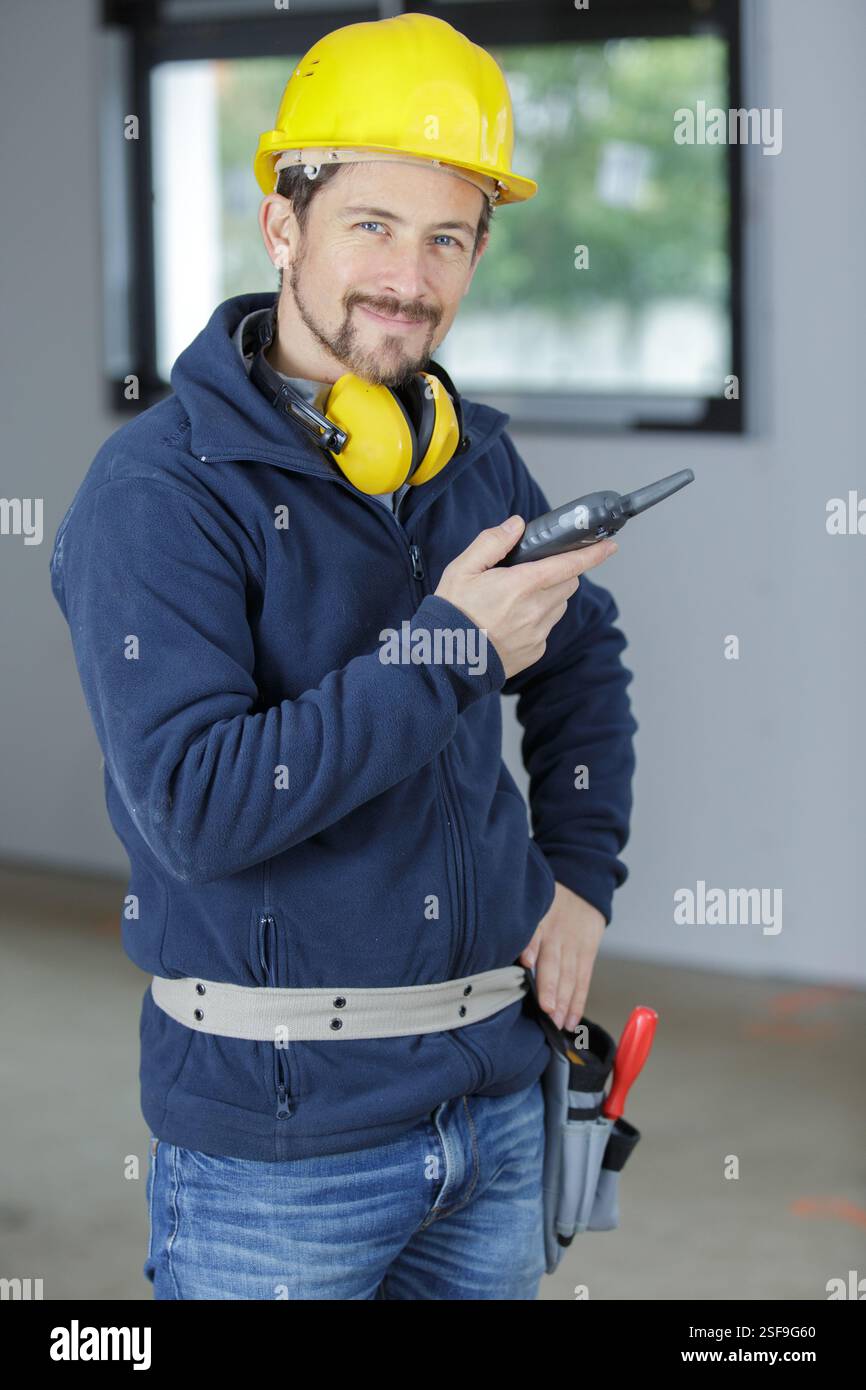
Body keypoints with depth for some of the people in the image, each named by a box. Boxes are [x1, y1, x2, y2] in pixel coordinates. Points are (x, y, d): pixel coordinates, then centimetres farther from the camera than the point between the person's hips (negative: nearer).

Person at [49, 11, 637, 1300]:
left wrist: (581, 877, 10)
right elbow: (195, 805, -24)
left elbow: (586, 661, 23)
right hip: (281, 1139, -6)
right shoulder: (159, 491, -14)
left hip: (493, 1094, 6)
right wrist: (446, 650, -22)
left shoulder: (476, 457, 6)